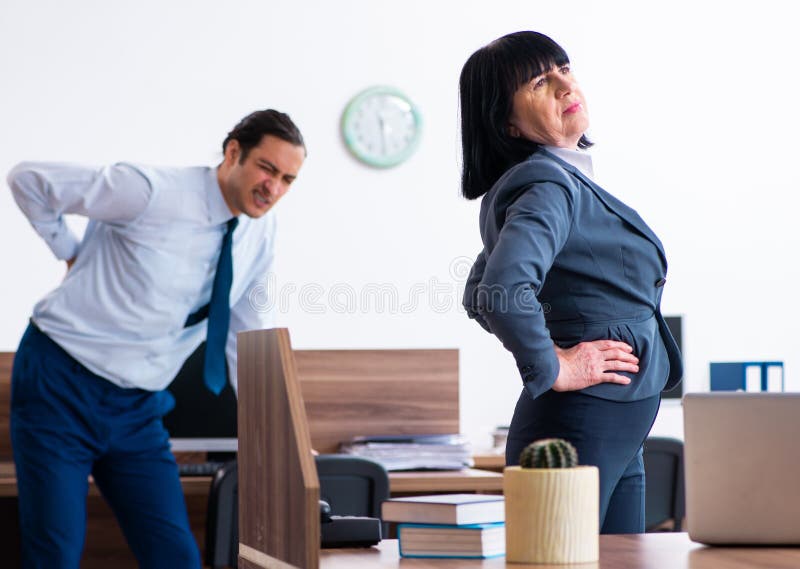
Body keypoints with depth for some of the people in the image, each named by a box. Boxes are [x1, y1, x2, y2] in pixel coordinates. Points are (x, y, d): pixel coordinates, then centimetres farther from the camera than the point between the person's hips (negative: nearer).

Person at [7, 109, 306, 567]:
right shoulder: (153, 193, -19)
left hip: (138, 409, 6)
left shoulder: (262, 230, 1)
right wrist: (71, 252, -3)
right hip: (63, 389, -6)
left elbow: (249, 328, 14)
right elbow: (29, 179, -11)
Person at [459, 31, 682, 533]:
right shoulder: (549, 185, -14)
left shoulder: (567, 179, 16)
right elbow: (501, 292, -33)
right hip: (578, 428, -10)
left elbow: (479, 296, 26)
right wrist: (552, 370, -21)